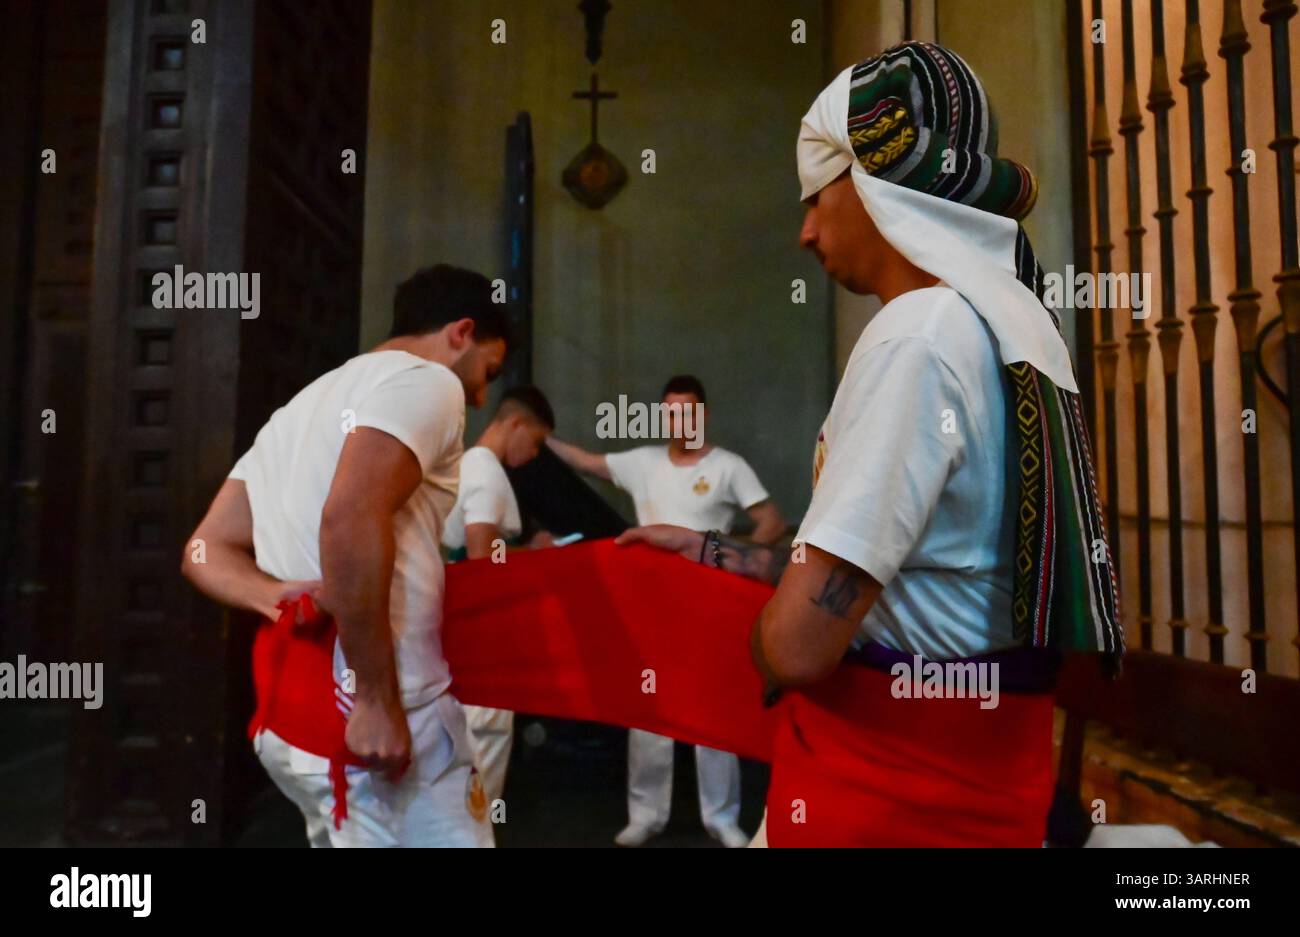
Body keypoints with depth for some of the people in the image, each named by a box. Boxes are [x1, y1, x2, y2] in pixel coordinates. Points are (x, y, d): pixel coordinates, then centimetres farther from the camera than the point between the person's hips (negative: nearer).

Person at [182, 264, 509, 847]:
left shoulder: (305, 404, 22)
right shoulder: (426, 379, -7)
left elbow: (207, 551, 16)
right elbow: (350, 519, -25)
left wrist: (276, 599, -1)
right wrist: (378, 700, -22)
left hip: (293, 715, 9)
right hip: (368, 721, -9)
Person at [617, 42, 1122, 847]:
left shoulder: (919, 333, -21)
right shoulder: (1016, 323, 7)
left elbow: (798, 640, -24)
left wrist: (764, 651, -1)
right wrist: (707, 552, 18)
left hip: (887, 770, -8)